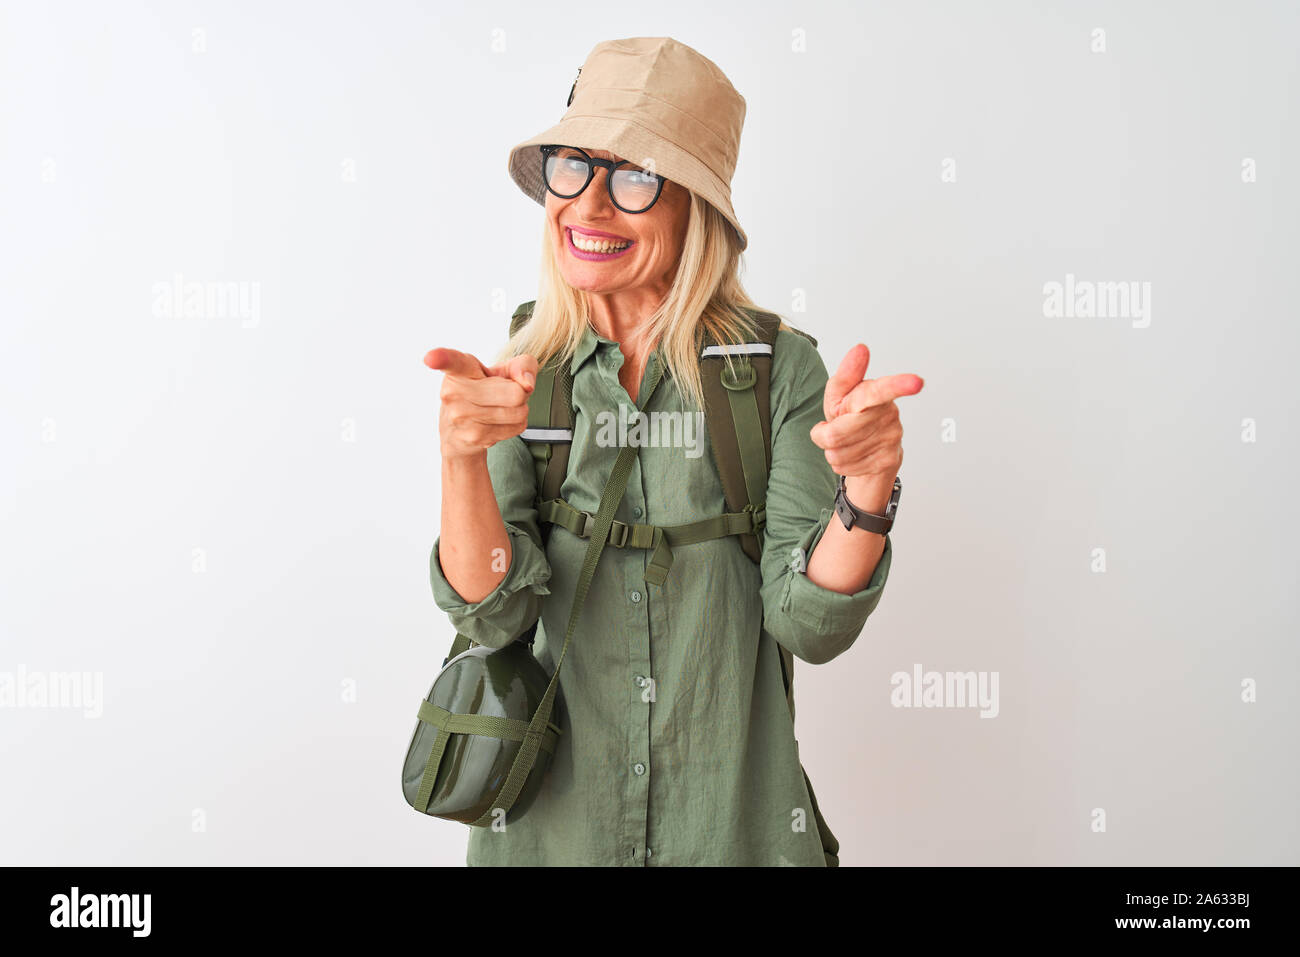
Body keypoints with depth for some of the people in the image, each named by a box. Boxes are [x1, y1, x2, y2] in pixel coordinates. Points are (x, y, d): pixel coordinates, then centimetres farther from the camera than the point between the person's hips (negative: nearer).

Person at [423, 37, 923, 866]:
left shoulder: (780, 370, -10)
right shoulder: (522, 382, -4)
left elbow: (810, 625, -13)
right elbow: (492, 616, -14)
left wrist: (868, 490, -31)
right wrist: (462, 458, -30)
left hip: (732, 824, -1)